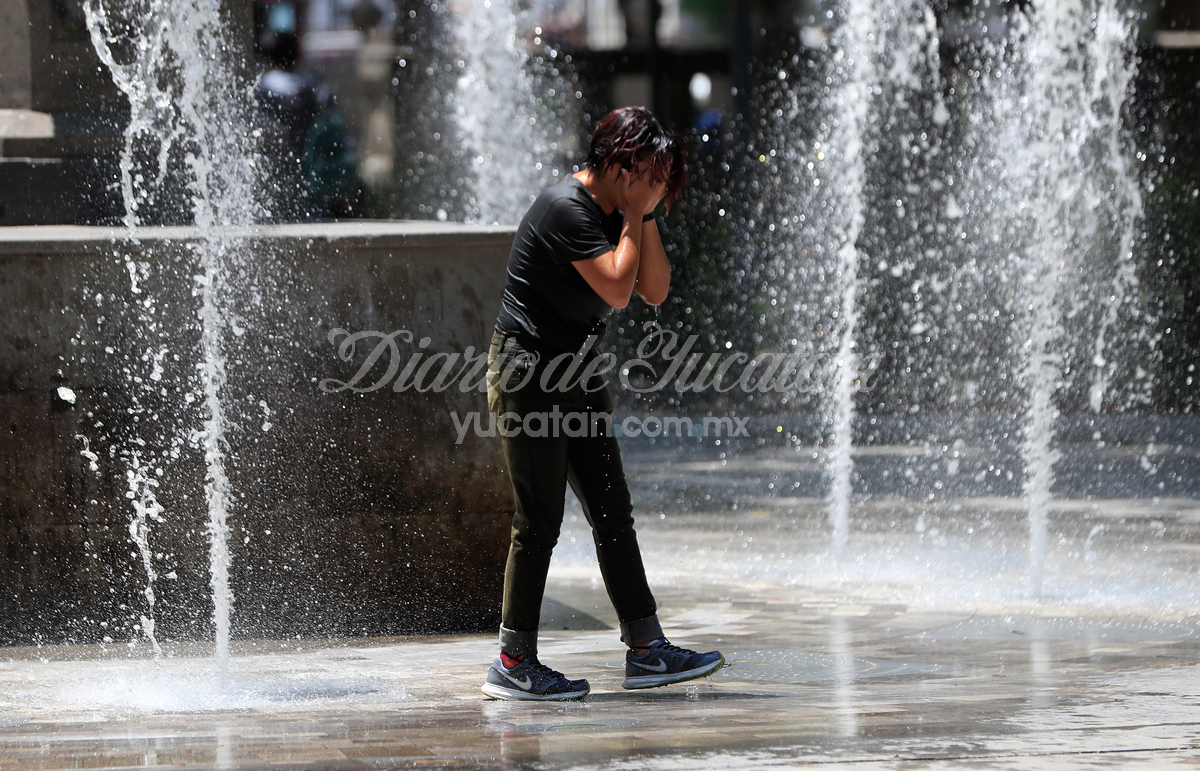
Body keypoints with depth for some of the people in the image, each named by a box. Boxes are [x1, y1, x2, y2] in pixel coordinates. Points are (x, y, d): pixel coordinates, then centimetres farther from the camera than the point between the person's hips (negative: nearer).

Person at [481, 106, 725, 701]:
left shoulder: (616, 215, 11)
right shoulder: (567, 209, -18)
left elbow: (655, 291, 7)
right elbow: (616, 288, -25)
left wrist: (644, 216, -1)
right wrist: (634, 217, -15)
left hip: (577, 375, 10)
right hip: (528, 374, -10)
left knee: (613, 513, 7)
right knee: (539, 522, -7)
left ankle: (647, 651, 10)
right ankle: (513, 664, 0)